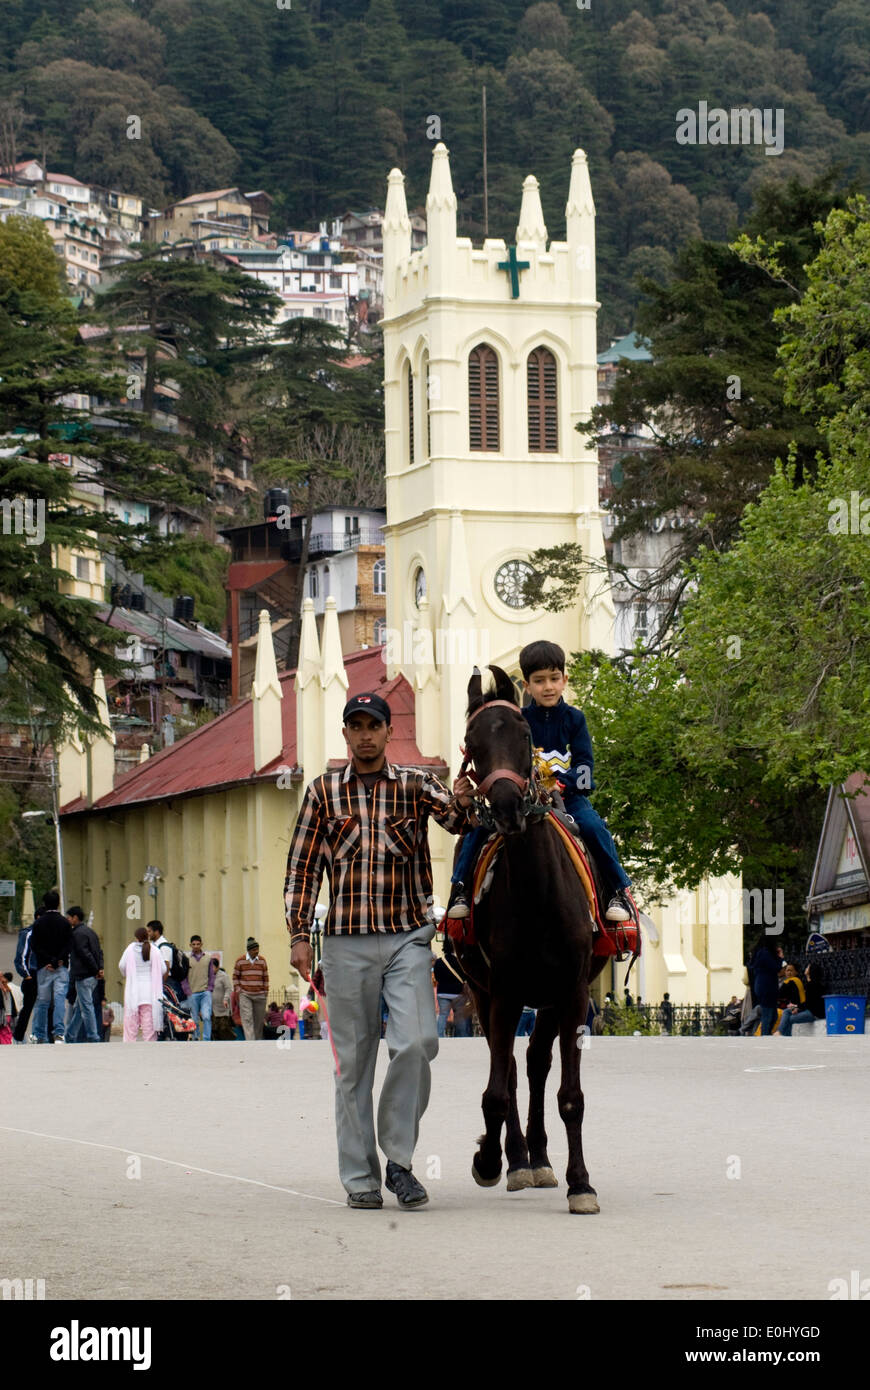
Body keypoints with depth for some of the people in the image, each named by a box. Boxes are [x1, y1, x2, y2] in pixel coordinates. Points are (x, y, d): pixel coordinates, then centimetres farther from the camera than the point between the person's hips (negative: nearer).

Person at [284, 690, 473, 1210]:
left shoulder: (416, 785, 7)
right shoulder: (324, 792, 7)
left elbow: (457, 819, -5)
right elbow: (302, 868, 7)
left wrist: (464, 802, -28)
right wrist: (299, 934, 0)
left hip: (408, 937, -1)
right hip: (347, 941, 1)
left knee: (416, 1042, -16)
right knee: (354, 1059, 4)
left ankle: (399, 1158, 0)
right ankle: (360, 1176, 12)